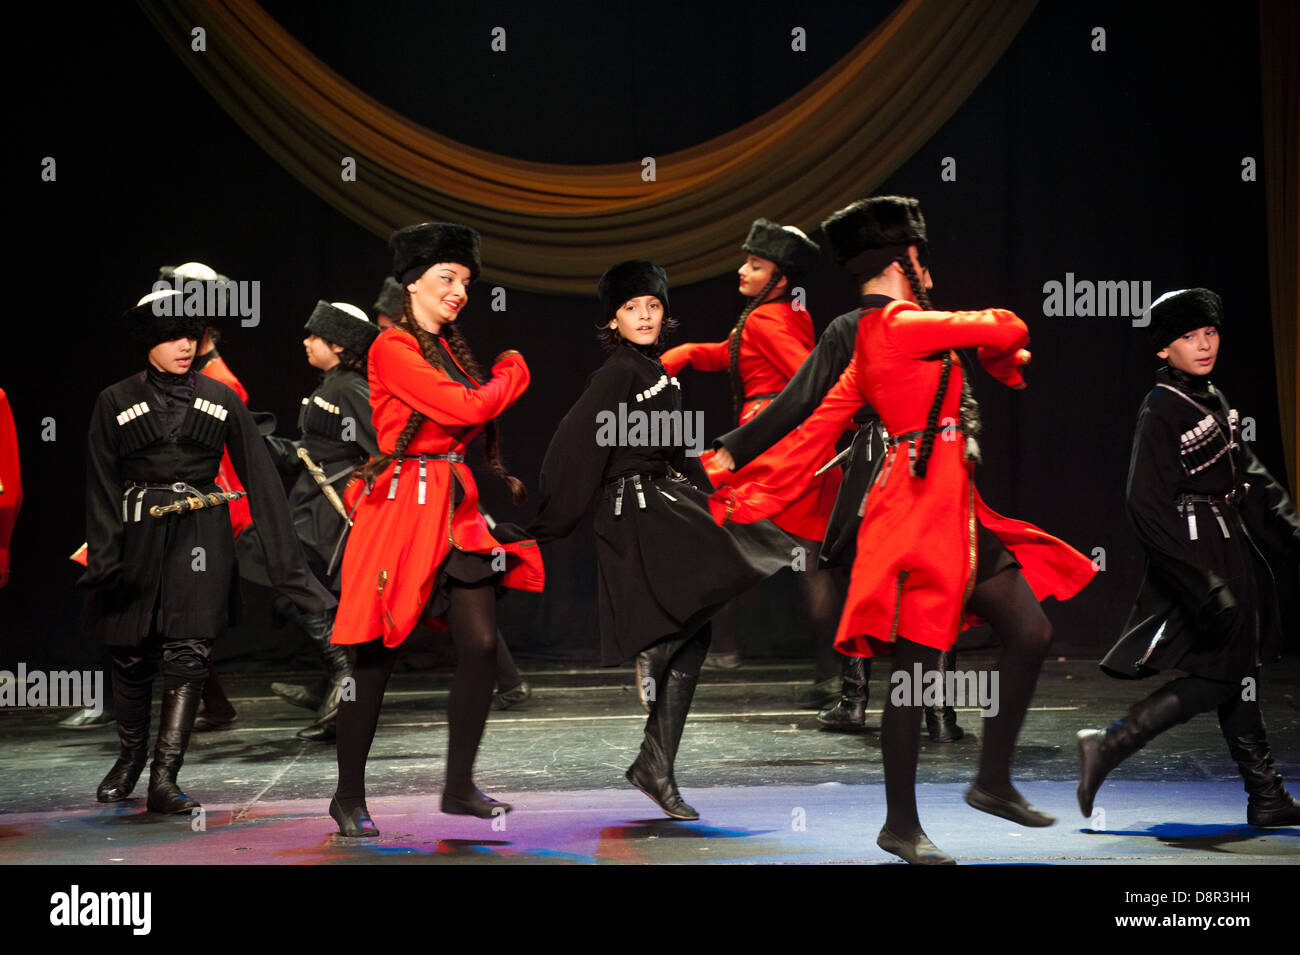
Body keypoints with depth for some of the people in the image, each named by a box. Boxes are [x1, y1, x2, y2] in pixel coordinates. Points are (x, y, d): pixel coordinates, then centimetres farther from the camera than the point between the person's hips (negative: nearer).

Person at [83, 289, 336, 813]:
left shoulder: (221, 399, 6)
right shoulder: (115, 402, 4)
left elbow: (259, 476, 5)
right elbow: (102, 488, 1)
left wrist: (286, 558, 0)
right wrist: (102, 558, -10)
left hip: (201, 539, 0)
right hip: (138, 538, 0)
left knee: (188, 655, -10)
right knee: (131, 657, 7)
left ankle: (164, 777, -11)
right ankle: (130, 756, 31)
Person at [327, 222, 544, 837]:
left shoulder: (453, 349, 16)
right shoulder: (392, 348, -9)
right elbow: (466, 406, -16)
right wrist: (511, 373, 0)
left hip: (458, 506, 8)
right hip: (403, 506, -7)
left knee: (481, 645, -1)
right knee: (376, 656, -1)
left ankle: (459, 787, 10)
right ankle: (349, 797, 11)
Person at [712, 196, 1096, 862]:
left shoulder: (869, 349, 18)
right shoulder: (900, 325, -12)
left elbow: (816, 430, 16)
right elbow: (1008, 332, -8)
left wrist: (750, 500, 15)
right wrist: (1002, 351, 16)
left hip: (957, 513, 10)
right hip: (921, 513, -10)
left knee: (1030, 633, 9)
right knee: (917, 669, -3)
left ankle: (993, 781, 21)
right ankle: (901, 826, 8)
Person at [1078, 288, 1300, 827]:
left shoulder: (1213, 400, 11)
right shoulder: (1161, 413, -16)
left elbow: (1250, 478, 18)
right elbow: (1147, 506, -22)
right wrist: (1204, 584, -25)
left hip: (1233, 550, 9)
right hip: (1199, 555, -9)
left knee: (1240, 668, 12)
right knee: (1218, 677, -8)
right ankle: (1107, 747, -2)